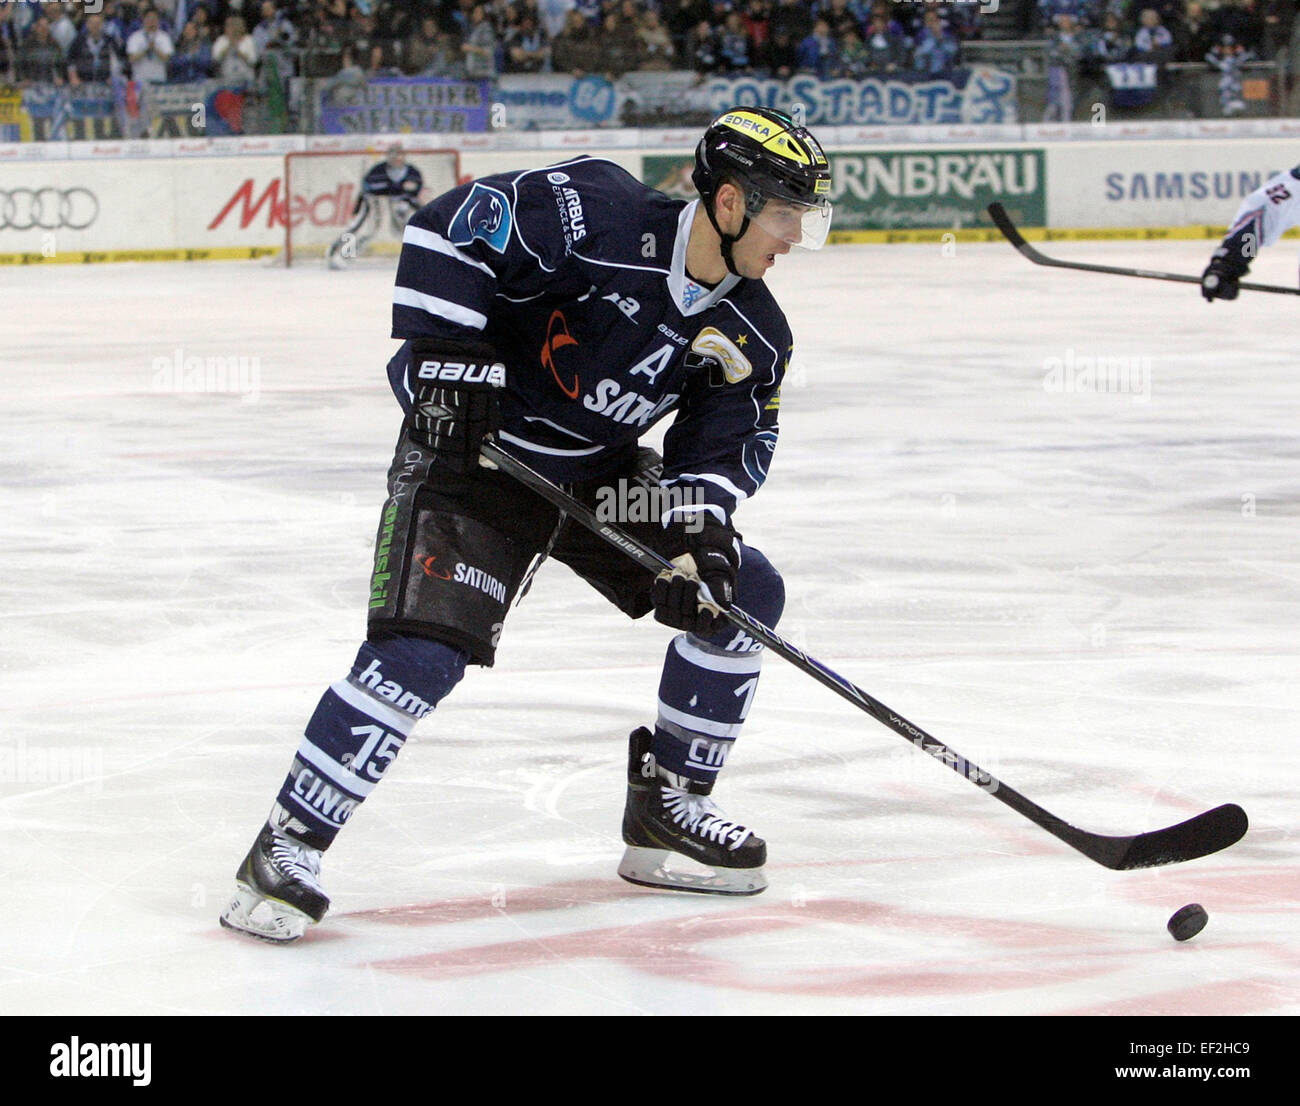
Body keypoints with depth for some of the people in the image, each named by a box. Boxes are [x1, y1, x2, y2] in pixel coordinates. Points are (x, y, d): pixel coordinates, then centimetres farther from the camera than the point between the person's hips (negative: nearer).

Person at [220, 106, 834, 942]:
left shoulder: (751, 337, -5)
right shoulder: (598, 213, -25)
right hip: (472, 449, -7)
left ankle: (667, 809, 15)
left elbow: (724, 448, 1)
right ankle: (290, 844, -15)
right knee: (425, 646, -23)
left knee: (742, 592, 3)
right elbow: (449, 227, -24)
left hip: (601, 475, 7)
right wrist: (450, 356, -28)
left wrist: (699, 529, -18)